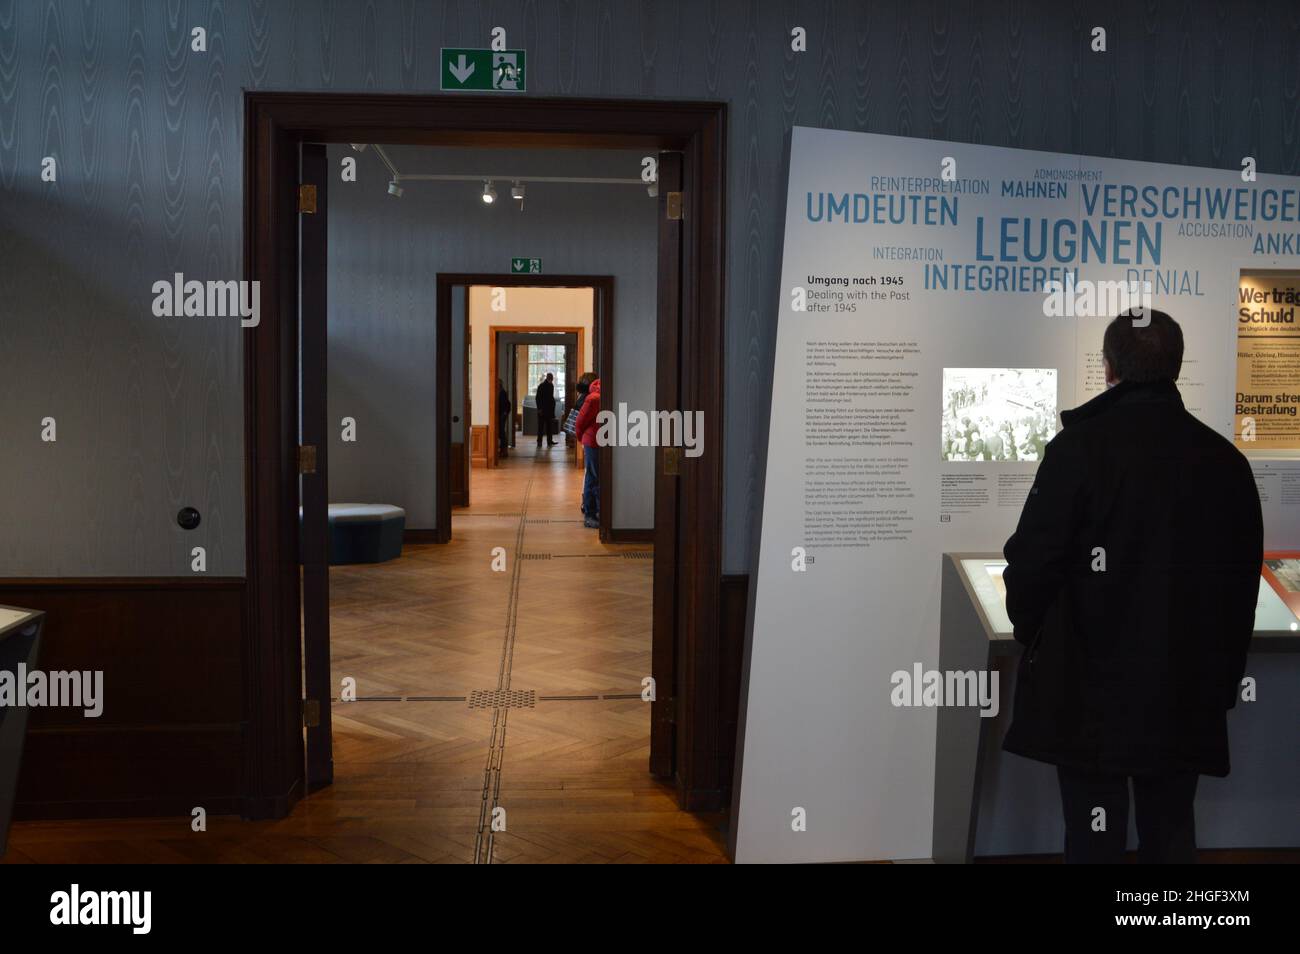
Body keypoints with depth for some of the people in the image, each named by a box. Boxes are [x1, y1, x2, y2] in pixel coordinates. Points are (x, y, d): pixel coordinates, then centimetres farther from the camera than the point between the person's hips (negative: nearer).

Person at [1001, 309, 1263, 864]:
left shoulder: (1080, 447, -14)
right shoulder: (1227, 460, 3)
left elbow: (1033, 562, -13)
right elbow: (1243, 585, 11)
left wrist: (1030, 632, 7)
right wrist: (1224, 681, 21)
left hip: (1091, 692, -4)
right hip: (1187, 695, 5)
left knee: (1094, 837, 6)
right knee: (1171, 832, 17)